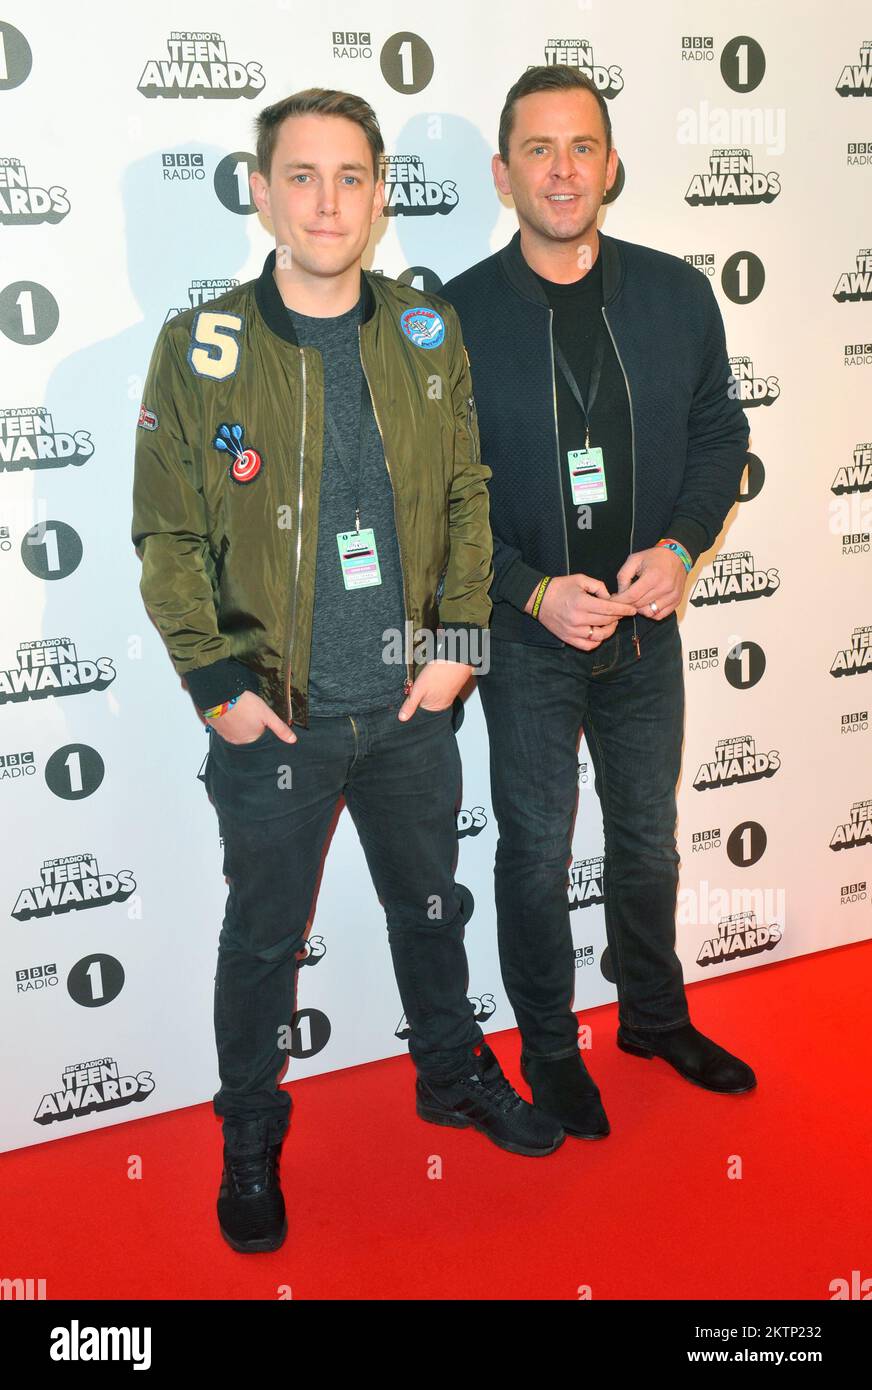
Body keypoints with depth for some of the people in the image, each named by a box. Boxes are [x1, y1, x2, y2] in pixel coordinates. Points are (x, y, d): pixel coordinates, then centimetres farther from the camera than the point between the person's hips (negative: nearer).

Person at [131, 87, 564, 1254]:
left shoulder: (428, 335, 1)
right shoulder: (201, 349, -8)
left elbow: (467, 496, 6)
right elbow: (167, 534, -6)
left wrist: (460, 636, -1)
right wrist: (216, 683, -10)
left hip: (410, 708, 3)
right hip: (274, 718, -3)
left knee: (430, 904, 21)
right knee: (264, 935, 13)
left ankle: (454, 1073, 45)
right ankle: (250, 1137, 34)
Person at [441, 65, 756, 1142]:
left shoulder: (677, 295, -1)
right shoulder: (458, 316, -10)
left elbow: (719, 437, 5)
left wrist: (680, 545, -12)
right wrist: (534, 591, -19)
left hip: (646, 621, 3)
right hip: (525, 626, -3)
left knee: (648, 839, 19)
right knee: (537, 851, 10)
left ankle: (656, 1017, 42)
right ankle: (549, 1051, 32)